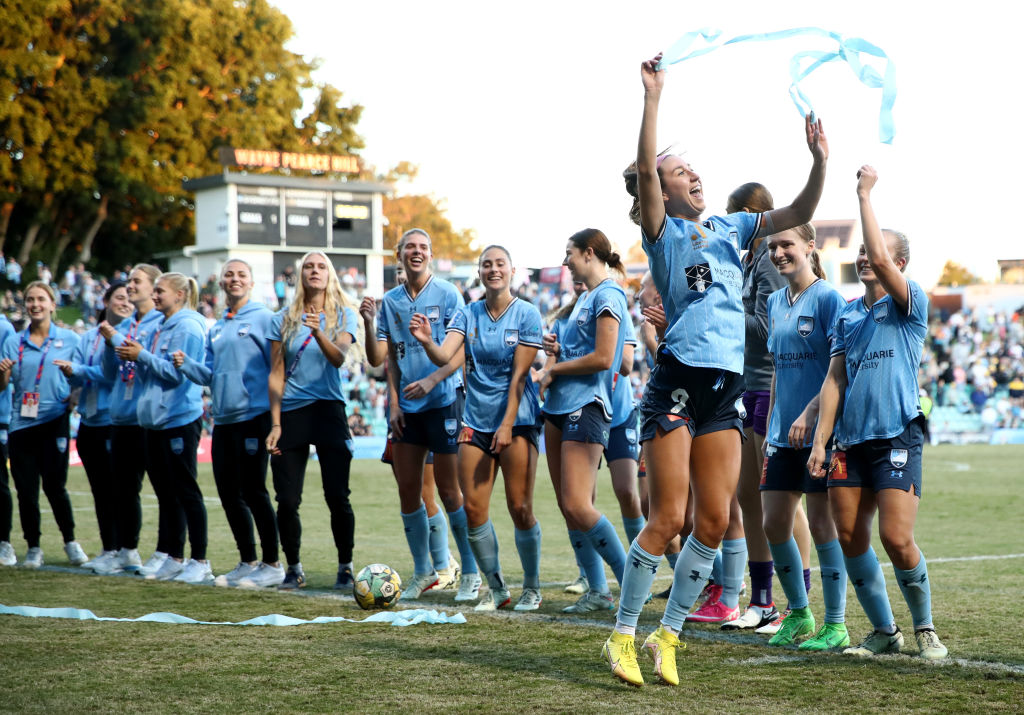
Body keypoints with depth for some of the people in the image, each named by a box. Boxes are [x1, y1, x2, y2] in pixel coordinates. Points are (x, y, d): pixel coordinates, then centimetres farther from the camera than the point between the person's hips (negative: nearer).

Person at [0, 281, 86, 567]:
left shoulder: (69, 339, 4)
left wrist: (74, 397, -13)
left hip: (54, 422, -2)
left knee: (54, 485, -5)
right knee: (26, 489, 3)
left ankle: (70, 541, 14)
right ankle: (33, 547, 16)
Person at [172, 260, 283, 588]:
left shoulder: (263, 318, -3)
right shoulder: (215, 329, 18)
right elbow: (210, 375, 19)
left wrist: (277, 412, -15)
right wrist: (187, 365, 0)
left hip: (253, 416, -7)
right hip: (223, 419, 7)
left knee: (253, 491, -6)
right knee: (229, 493, 9)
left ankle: (272, 564, 4)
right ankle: (247, 562, 20)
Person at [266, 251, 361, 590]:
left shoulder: (345, 315, 4)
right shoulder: (283, 320, 7)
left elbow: (338, 357, -13)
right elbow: (276, 374, 7)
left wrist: (319, 334, -33)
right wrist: (275, 424, 0)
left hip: (328, 411, -1)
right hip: (290, 413, 2)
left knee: (337, 496, -5)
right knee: (287, 500, -1)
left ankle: (345, 567, 10)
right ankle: (294, 568, 15)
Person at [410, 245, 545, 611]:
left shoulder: (527, 314, -5)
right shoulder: (468, 314, 4)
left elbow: (519, 374, -9)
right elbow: (444, 356, -10)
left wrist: (507, 425, -13)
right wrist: (427, 341, -32)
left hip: (517, 420, -3)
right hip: (476, 420, 4)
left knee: (520, 508, -5)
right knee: (473, 509, -2)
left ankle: (532, 588, 10)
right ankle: (497, 588, 13)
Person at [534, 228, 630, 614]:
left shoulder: (608, 295, -10)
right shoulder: (585, 297, 20)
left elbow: (602, 358, -18)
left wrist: (553, 369, -9)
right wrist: (556, 348, 9)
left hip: (586, 407, -10)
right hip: (559, 407, 10)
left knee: (577, 507, -16)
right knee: (568, 507, 6)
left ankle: (631, 581, -5)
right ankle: (597, 590, 11)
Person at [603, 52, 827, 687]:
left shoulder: (730, 229, 16)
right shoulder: (664, 233, 0)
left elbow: (797, 216, 11)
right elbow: (645, 169, -17)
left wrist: (820, 162, -4)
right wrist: (654, 97, -22)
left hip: (727, 387, 6)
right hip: (677, 383, -6)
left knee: (715, 521, 2)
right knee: (668, 518, -8)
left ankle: (668, 635, 13)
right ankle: (623, 636, 4)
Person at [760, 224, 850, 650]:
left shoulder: (827, 299, -8)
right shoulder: (775, 302, 13)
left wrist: (809, 412, -23)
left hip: (820, 428, -7)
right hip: (784, 434, 7)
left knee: (821, 523, -4)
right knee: (774, 524, 5)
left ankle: (835, 625, 5)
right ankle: (799, 613, 21)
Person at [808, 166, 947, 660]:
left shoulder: (910, 304, -2)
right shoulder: (848, 315, 15)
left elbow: (880, 258, -20)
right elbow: (834, 379, 11)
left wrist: (864, 195, -14)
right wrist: (821, 440, 3)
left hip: (896, 439, -6)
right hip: (850, 441, 6)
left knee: (896, 539, -13)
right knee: (850, 539, 3)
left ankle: (925, 629, 5)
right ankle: (884, 632, 15)